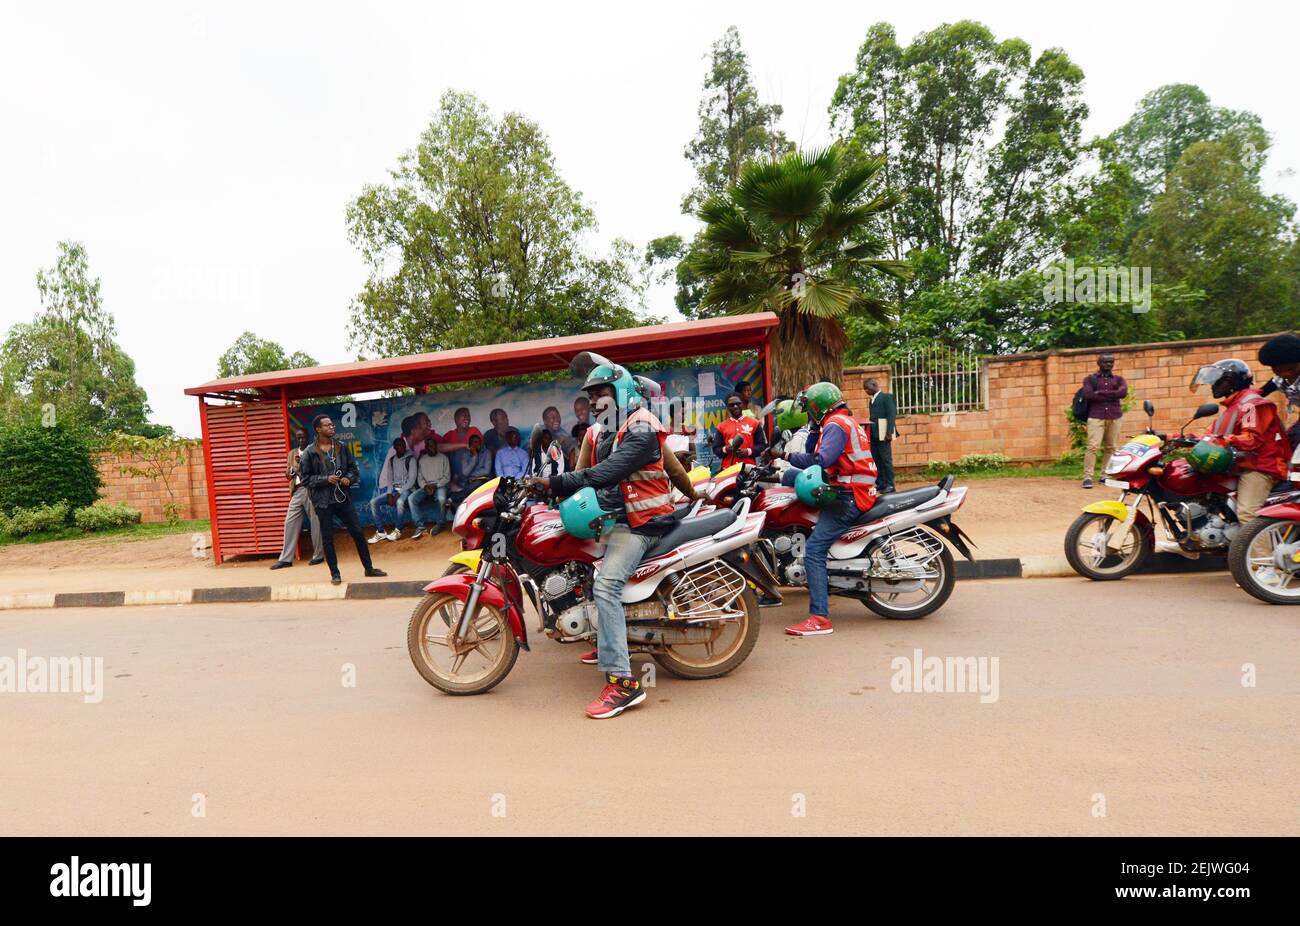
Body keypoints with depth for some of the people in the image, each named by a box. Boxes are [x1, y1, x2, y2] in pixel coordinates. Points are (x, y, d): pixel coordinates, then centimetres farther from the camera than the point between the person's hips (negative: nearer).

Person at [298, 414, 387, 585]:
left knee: (357, 533, 5)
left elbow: (353, 467, 14)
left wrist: (349, 478, -5)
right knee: (328, 538, 6)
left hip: (343, 498, 3)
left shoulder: (341, 448, 6)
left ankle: (369, 568, 17)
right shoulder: (310, 452, -4)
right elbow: (305, 477, -3)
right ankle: (334, 573, 18)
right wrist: (325, 479, -15)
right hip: (323, 501, -3)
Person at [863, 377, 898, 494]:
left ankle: (890, 485, 0)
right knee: (876, 460, 7)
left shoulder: (886, 397, -2)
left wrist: (889, 432, -19)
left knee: (886, 460, -4)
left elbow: (891, 415, -11)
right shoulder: (871, 400, 20)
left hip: (883, 434, -7)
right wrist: (870, 432, 11)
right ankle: (880, 484, 13)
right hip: (873, 435, 7)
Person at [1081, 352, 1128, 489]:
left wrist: (1101, 393, -9)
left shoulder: (1118, 379, 16)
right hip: (1096, 417, -3)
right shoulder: (1090, 378, 9)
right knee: (1093, 446, -13)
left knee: (1110, 447, 3)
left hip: (1114, 417, 3)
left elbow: (1123, 392, -5)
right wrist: (1112, 396, -7)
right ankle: (1088, 477, -16)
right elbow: (1087, 395, -10)